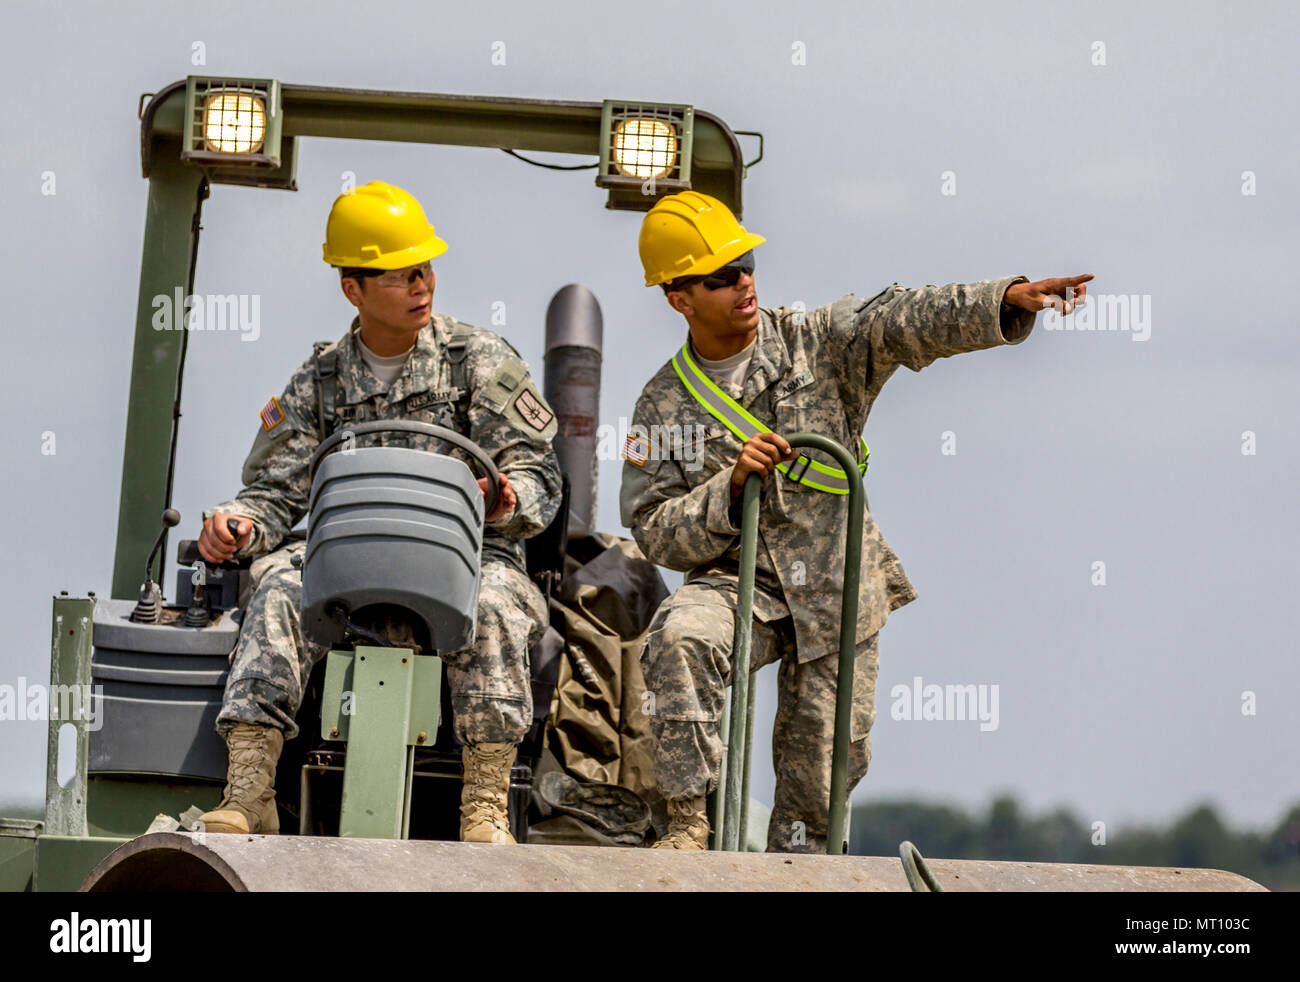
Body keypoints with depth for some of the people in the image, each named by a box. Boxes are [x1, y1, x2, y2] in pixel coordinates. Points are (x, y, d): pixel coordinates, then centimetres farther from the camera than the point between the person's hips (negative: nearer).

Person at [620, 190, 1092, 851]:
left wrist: (1005, 300, -34)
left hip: (838, 595, 1)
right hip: (737, 582, -1)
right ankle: (688, 820, -25)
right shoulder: (664, 407, 1)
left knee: (821, 768, 2)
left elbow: (900, 323, -17)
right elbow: (656, 534, -4)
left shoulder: (816, 343, 0)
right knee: (680, 637, -32)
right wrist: (731, 487, -21)